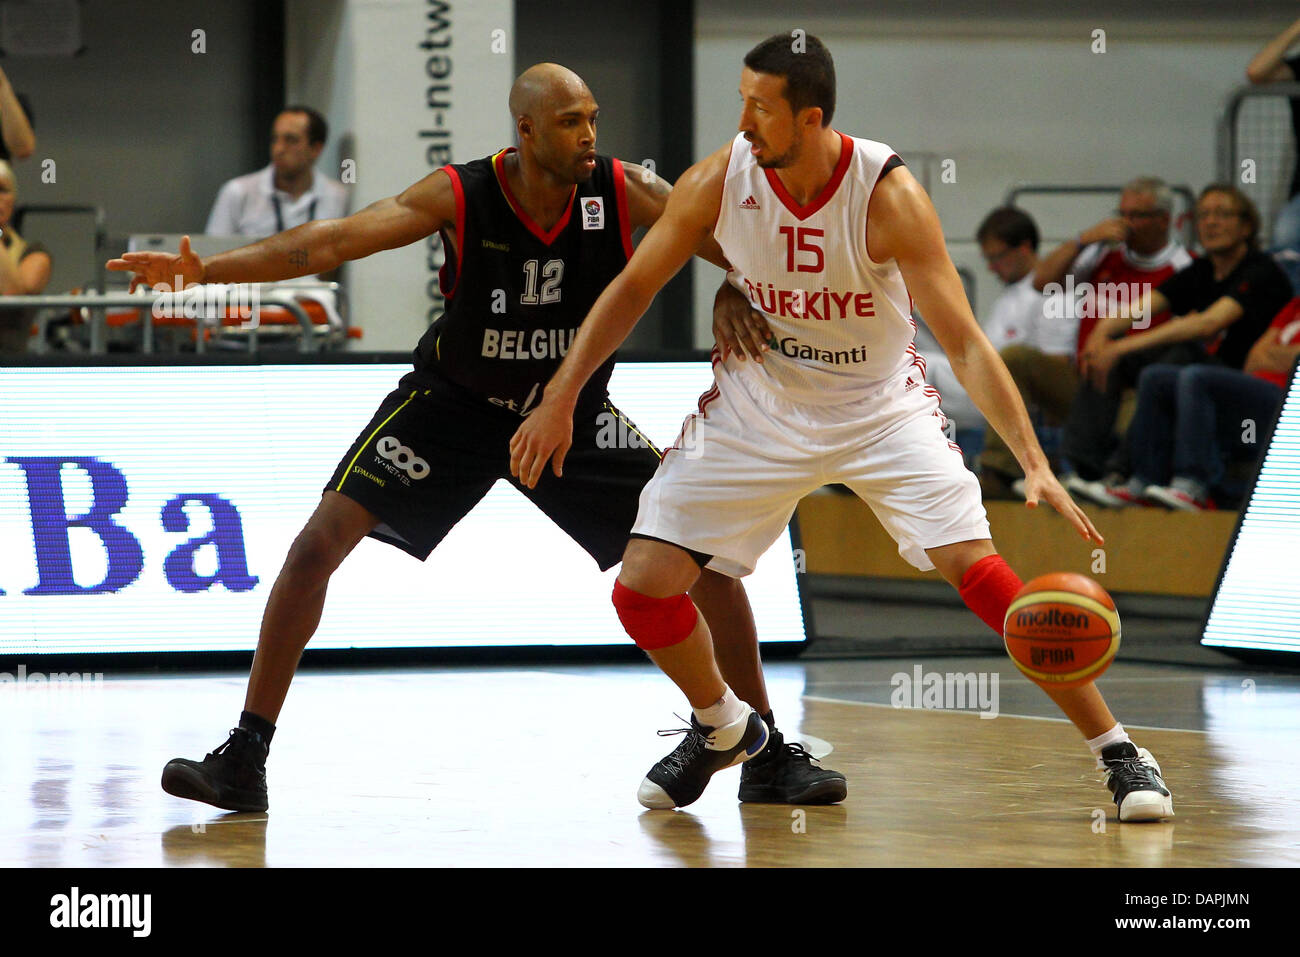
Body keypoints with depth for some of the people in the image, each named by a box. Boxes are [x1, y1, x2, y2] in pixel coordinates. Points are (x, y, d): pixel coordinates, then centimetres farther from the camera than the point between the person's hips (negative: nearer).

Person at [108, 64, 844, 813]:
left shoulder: (624, 194, -18)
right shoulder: (462, 197, -23)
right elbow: (333, 242, -30)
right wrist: (208, 269, -40)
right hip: (454, 404, -2)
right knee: (320, 545, -14)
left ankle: (769, 757, 10)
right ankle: (243, 763, -6)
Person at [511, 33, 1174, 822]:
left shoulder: (888, 195, -26)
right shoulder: (718, 182, -17)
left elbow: (965, 342, -26)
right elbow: (635, 288, 0)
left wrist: (1035, 463, -35)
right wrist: (559, 401, -2)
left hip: (880, 408, -3)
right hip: (760, 407, 3)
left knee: (977, 568, -20)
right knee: (642, 586, -7)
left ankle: (1117, 750, -6)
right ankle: (723, 727, 24)